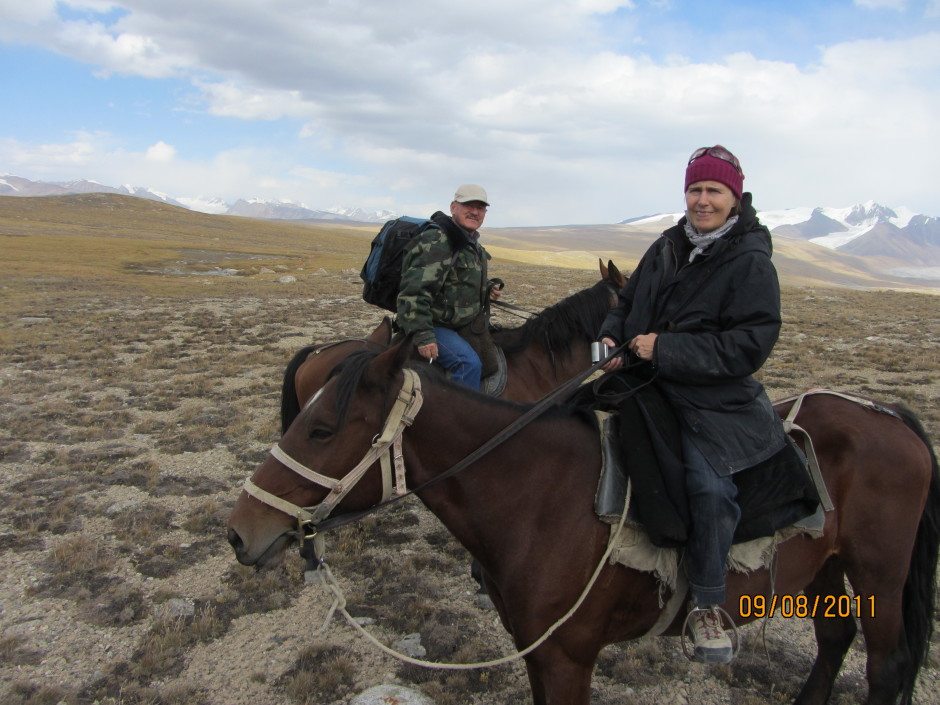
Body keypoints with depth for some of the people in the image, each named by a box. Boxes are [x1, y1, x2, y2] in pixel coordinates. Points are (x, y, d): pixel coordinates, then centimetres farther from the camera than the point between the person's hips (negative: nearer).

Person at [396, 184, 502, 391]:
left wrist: (487, 291, 12)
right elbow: (414, 291, -28)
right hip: (432, 325, -10)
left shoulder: (473, 246, 13)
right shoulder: (436, 241, -20)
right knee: (469, 363, -28)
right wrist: (422, 335, -33)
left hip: (462, 325, 10)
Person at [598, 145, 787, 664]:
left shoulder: (752, 264, -10)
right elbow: (628, 302, 17)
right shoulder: (667, 248, 7)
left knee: (710, 487, -25)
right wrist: (611, 337, -6)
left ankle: (707, 605, -3)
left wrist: (665, 348, -22)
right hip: (644, 379, 7)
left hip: (713, 401, -6)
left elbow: (749, 346, -18)